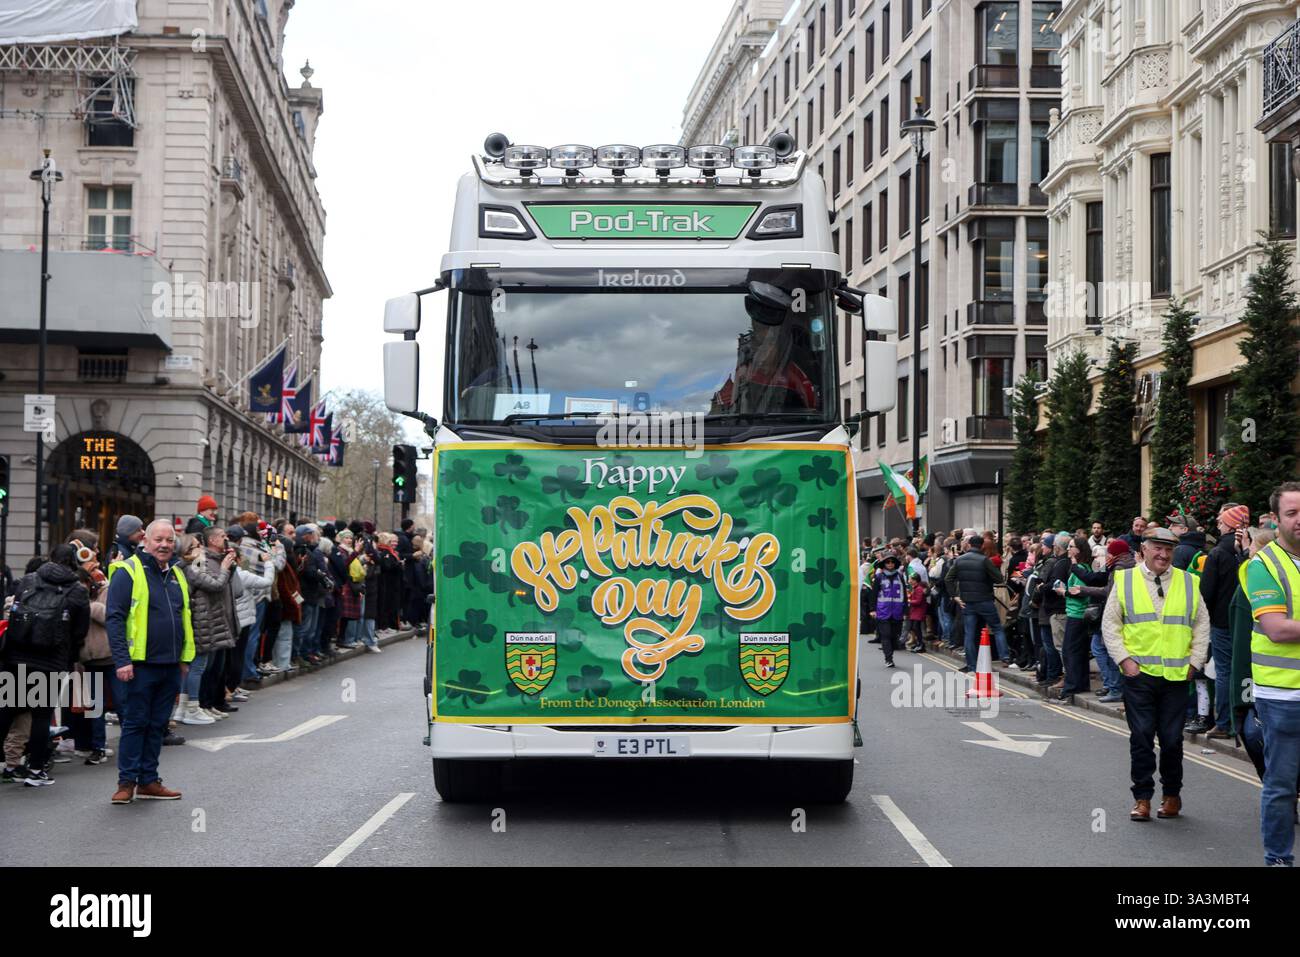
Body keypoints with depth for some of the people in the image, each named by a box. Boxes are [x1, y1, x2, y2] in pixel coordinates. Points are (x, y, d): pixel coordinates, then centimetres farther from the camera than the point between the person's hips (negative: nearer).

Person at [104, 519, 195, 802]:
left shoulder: (177, 574, 15)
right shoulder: (128, 572, -7)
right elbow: (114, 618, -11)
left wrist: (185, 658, 17)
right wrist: (122, 660, -17)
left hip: (171, 665, 7)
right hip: (141, 664, -6)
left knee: (157, 725, 11)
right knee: (135, 723, -1)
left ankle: (148, 780, 18)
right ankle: (127, 782, 6)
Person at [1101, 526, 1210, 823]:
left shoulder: (1188, 583, 9)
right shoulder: (1125, 581, 4)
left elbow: (1202, 626, 12)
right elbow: (1110, 624, 4)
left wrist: (1194, 662, 3)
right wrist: (1124, 659, -5)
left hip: (1176, 675, 1)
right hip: (1138, 674, -1)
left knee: (1172, 739, 6)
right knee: (1141, 737, 0)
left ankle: (1171, 795, 20)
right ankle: (1142, 797, 8)